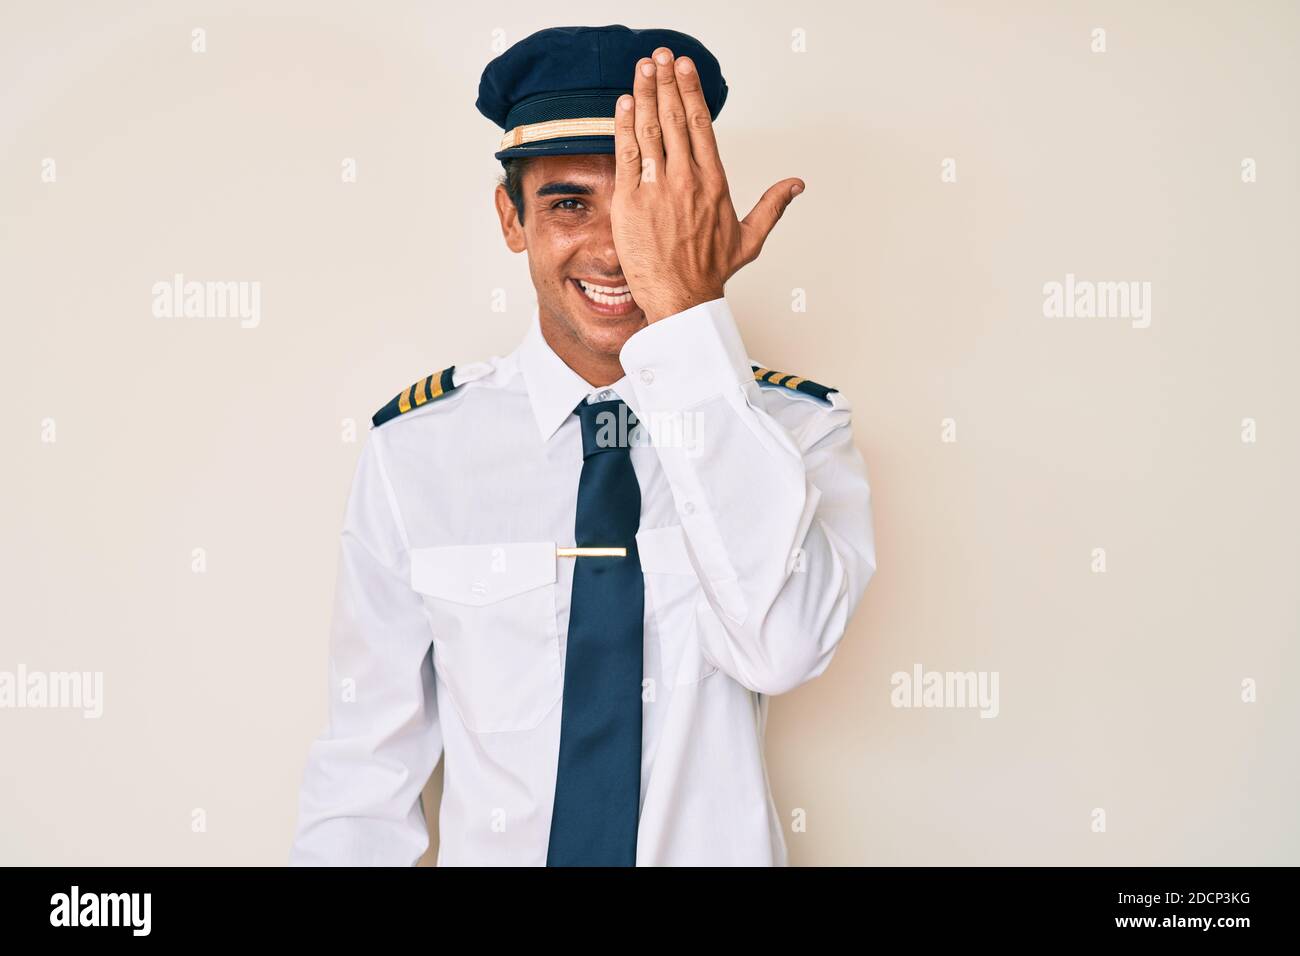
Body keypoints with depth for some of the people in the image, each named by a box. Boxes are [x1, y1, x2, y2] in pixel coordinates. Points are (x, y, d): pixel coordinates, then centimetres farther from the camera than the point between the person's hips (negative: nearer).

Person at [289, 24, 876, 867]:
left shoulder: (797, 425, -14)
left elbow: (781, 643, -33)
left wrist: (685, 311, -34)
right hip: (485, 849, 0)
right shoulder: (415, 447, -13)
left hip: (720, 849, 0)